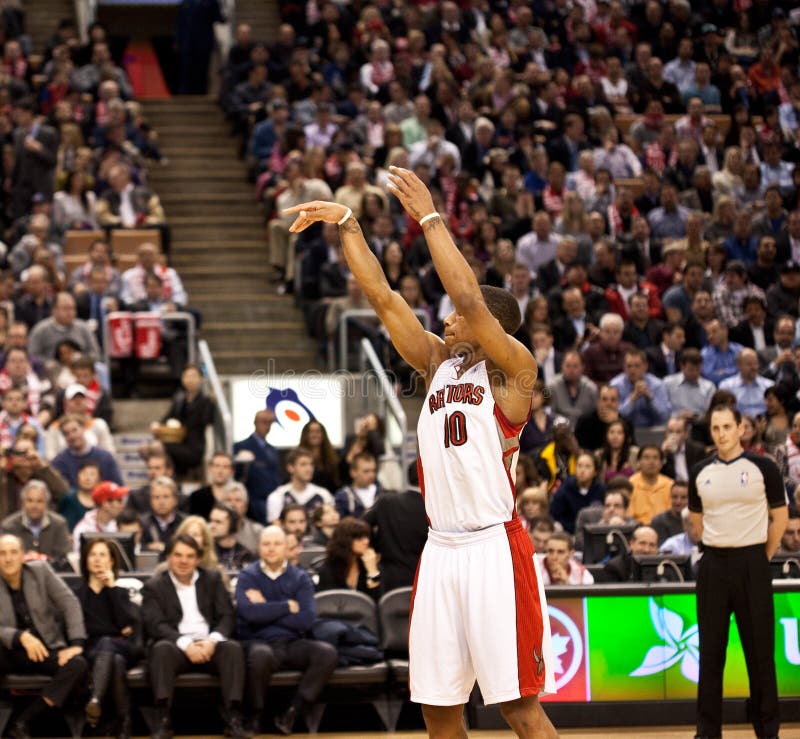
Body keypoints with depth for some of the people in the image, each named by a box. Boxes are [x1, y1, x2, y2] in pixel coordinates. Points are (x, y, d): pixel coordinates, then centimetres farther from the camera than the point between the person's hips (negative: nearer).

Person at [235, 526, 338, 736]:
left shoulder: (301, 578, 9)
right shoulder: (247, 576, 4)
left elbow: (307, 619, -6)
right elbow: (249, 612, -15)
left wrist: (267, 610, -7)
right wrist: (288, 607, -7)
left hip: (292, 643, 3)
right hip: (257, 641, -3)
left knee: (327, 653, -25)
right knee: (261, 655, -39)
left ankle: (292, 713, -19)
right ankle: (255, 716, -17)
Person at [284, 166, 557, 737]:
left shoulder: (512, 370, -4)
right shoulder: (438, 363, 15)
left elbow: (469, 297, -18)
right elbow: (383, 297, 12)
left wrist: (430, 218, -14)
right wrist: (347, 225, 5)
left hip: (494, 547, -7)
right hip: (441, 549, 7)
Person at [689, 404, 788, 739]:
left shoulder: (762, 467, -4)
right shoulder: (700, 473, 6)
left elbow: (780, 516, 2)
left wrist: (761, 557, 4)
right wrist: (718, 547, 12)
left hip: (752, 563, -3)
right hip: (713, 564, 3)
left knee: (759, 649, 0)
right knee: (711, 651, 5)